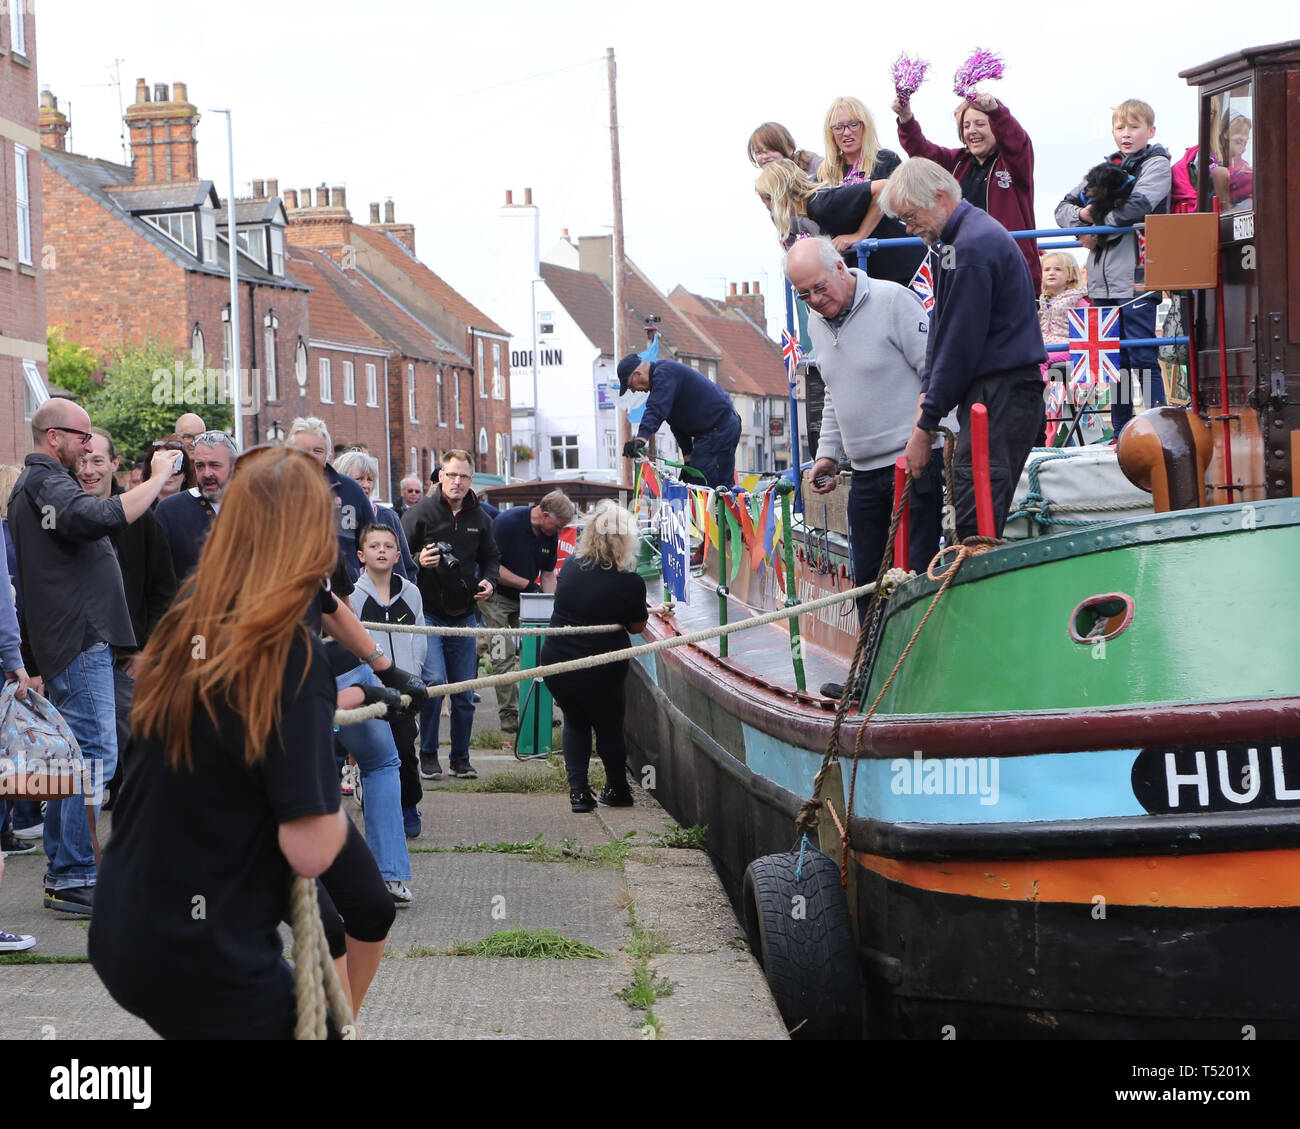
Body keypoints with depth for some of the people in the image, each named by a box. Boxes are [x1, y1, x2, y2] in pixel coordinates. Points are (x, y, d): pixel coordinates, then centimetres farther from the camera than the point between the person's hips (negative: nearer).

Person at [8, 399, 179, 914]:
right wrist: (157, 479, -23)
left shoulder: (30, 484, 22)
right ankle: (74, 878, -12)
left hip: (64, 640, 11)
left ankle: (61, 874, 18)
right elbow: (101, 518, -31)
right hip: (80, 639, -11)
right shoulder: (48, 485, -13)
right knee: (95, 755, -12)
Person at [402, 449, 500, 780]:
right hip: (427, 613, -4)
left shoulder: (479, 519, 9)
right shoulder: (419, 513, -5)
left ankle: (461, 758, 18)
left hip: (464, 614, 5)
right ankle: (428, 755, -2)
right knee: (433, 681, -16)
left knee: (465, 690, 6)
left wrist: (489, 582, 0)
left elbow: (491, 558, 20)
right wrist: (417, 561, -25)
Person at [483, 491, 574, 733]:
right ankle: (508, 714, -6)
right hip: (497, 597, -6)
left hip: (527, 598, 6)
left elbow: (548, 573, 7)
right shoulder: (507, 522, -23)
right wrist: (526, 584, -24)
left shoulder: (550, 534, -3)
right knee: (504, 656, -10)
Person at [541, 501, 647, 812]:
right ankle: (617, 790, 32)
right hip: (601, 671, -3)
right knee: (609, 728, 18)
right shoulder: (630, 583, -16)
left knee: (575, 723, 22)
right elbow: (637, 626, -1)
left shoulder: (570, 566, -4)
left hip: (556, 661, 3)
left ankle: (578, 791, 14)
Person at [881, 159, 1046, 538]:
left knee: (976, 522, -13)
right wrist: (927, 393, 9)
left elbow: (960, 345, -16)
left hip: (1001, 393, -10)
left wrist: (925, 425, -11)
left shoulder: (972, 247, -16)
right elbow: (942, 324, 21)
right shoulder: (971, 233, 17)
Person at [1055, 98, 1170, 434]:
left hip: (1136, 277, -7)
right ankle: (1121, 433, 17)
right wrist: (1082, 214, -2)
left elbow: (1137, 206, -18)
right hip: (1103, 280, 7)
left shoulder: (1156, 164, 0)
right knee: (1114, 359, 11)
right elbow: (1064, 208, 20)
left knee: (1142, 358, -9)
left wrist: (1098, 215, -3)